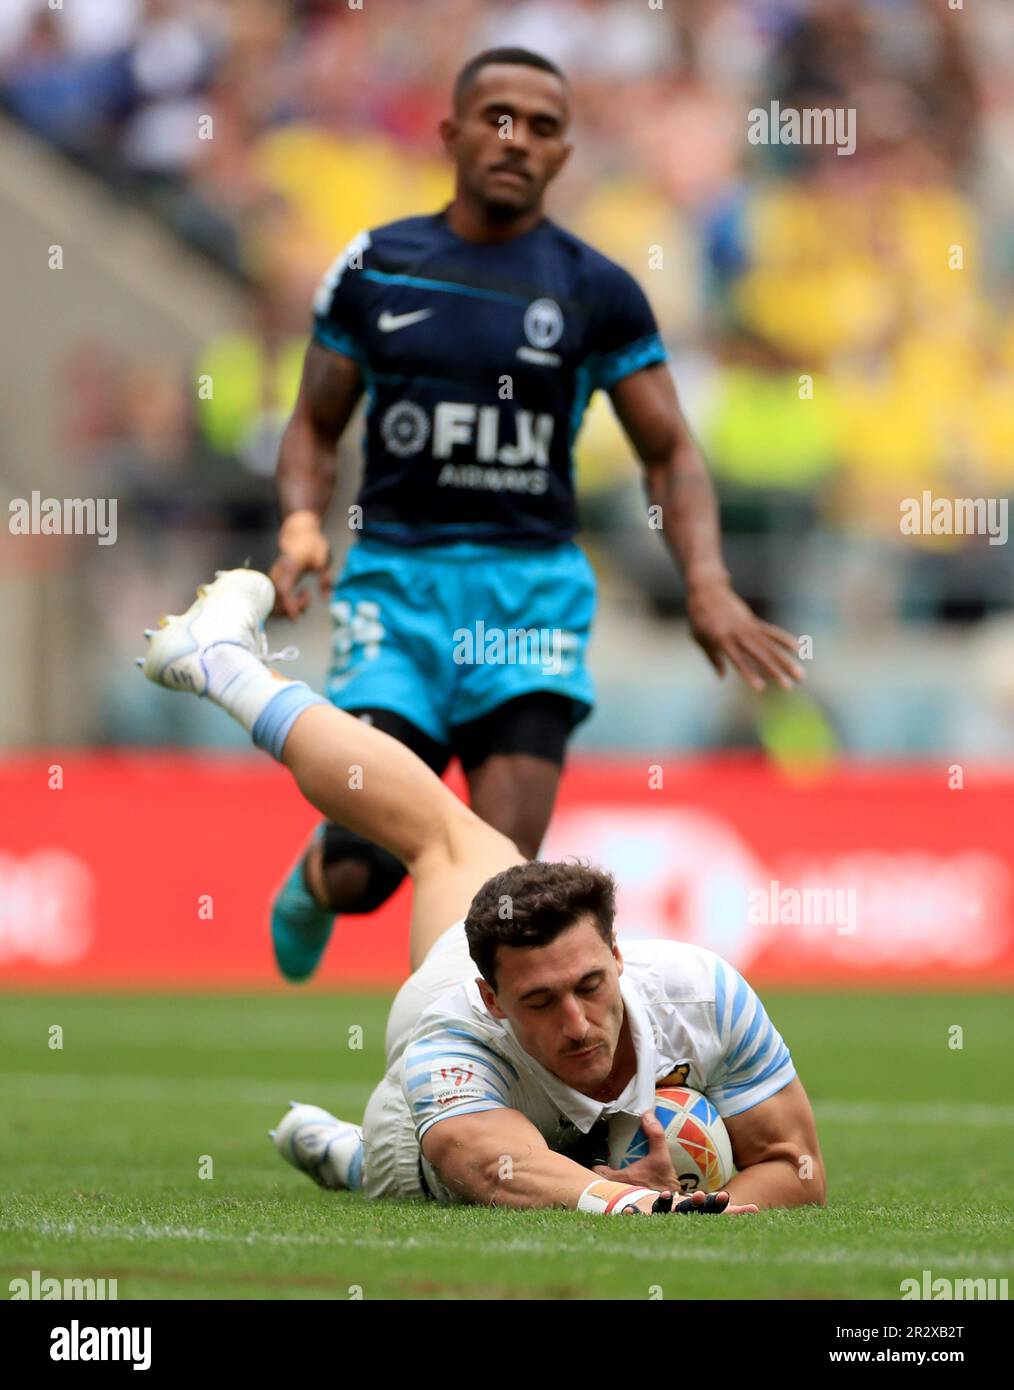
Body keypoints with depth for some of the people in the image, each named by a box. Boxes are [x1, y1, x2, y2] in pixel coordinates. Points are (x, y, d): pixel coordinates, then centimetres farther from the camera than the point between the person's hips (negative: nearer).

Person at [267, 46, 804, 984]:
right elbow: (317, 426, 14)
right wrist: (302, 526, -6)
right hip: (394, 580, 1)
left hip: (532, 586, -1)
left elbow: (671, 454, 5)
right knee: (363, 871, -4)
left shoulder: (597, 293, 3)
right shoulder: (374, 269, 7)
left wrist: (707, 582, -12)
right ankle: (317, 877, 33)